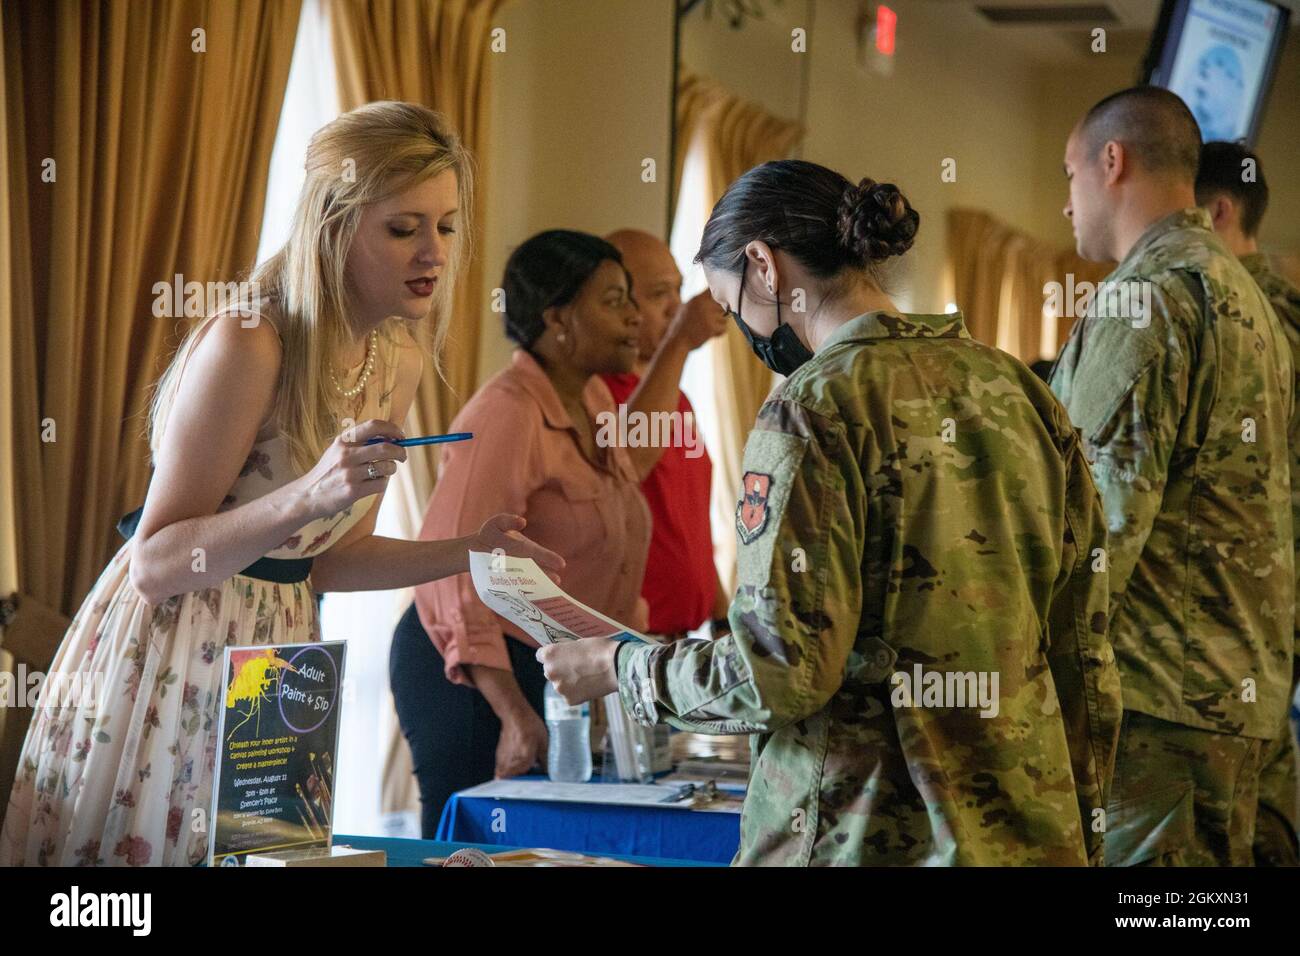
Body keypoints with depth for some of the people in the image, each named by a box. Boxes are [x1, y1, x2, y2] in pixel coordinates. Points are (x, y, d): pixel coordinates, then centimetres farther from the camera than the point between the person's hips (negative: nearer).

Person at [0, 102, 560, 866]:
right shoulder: (248, 344, -21)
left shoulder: (399, 363, 3)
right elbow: (156, 565, -21)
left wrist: (465, 552, -1)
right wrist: (309, 495, -33)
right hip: (168, 653, -7)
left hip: (279, 649, 7)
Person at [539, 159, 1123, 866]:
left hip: (869, 836, -7)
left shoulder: (814, 408, -12)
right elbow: (1086, 654, 9)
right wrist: (1079, 832, 17)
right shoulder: (1021, 391, 7)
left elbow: (781, 672, -17)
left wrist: (618, 668, -1)